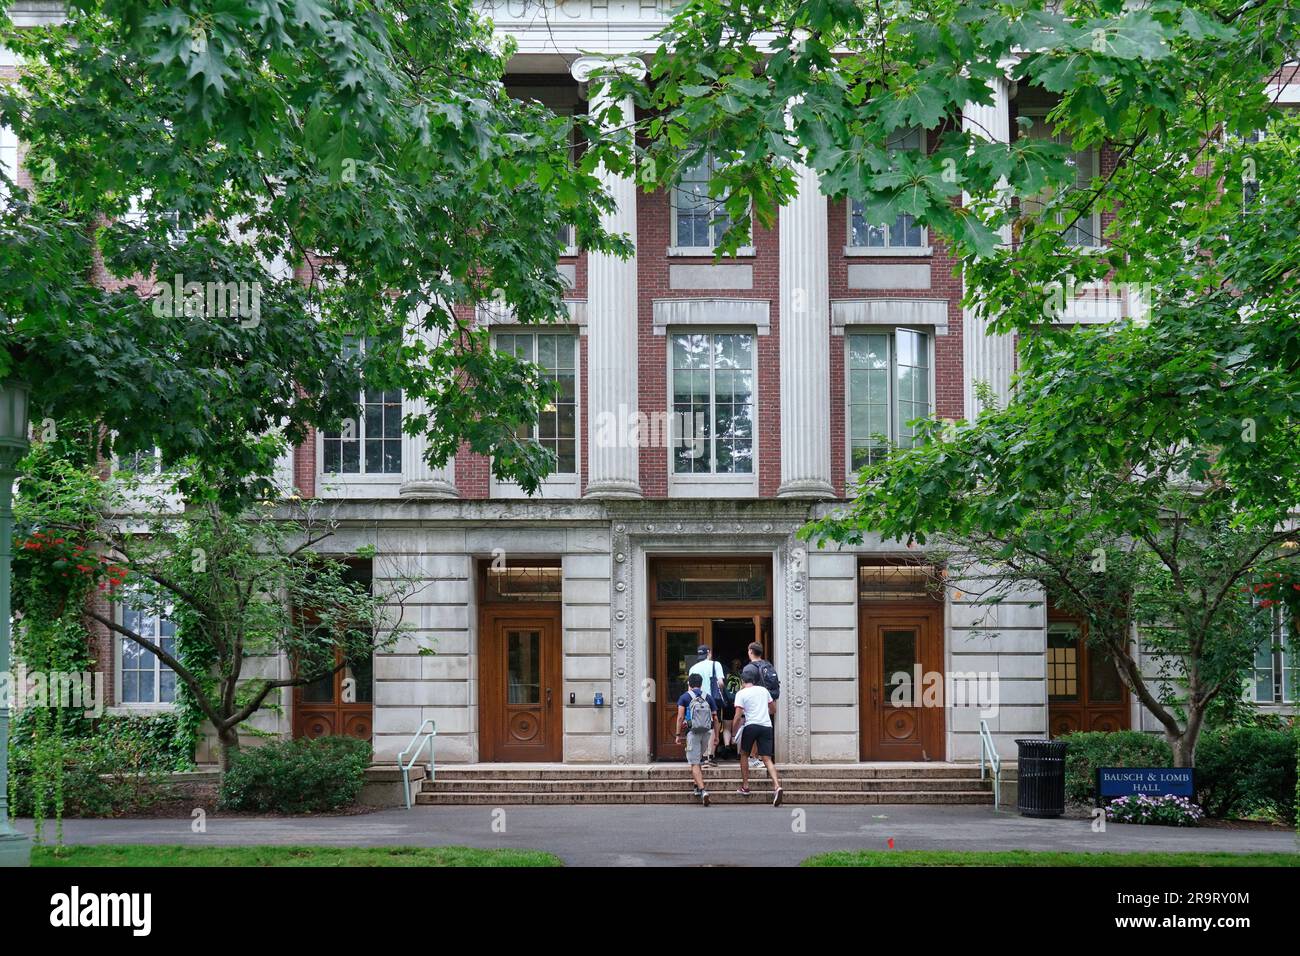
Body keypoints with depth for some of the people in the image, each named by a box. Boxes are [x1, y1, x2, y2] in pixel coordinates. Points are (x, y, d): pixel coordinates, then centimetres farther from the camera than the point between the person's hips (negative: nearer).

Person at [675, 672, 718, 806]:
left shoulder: (684, 697, 2)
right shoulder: (708, 697, 11)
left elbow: (680, 717, -7)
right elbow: (715, 718, 8)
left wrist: (678, 735, -3)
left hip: (693, 732, -4)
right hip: (707, 732, 4)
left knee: (694, 763, -4)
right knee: (698, 759, 24)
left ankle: (702, 790, -19)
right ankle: (698, 787, 25)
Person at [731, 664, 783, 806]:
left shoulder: (741, 694, 1)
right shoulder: (763, 690, 15)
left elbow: (738, 716, -6)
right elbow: (774, 709, 25)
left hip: (751, 725, -3)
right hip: (767, 726, 3)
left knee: (744, 755, 19)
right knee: (767, 759, -3)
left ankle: (745, 786, 20)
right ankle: (777, 786, -23)